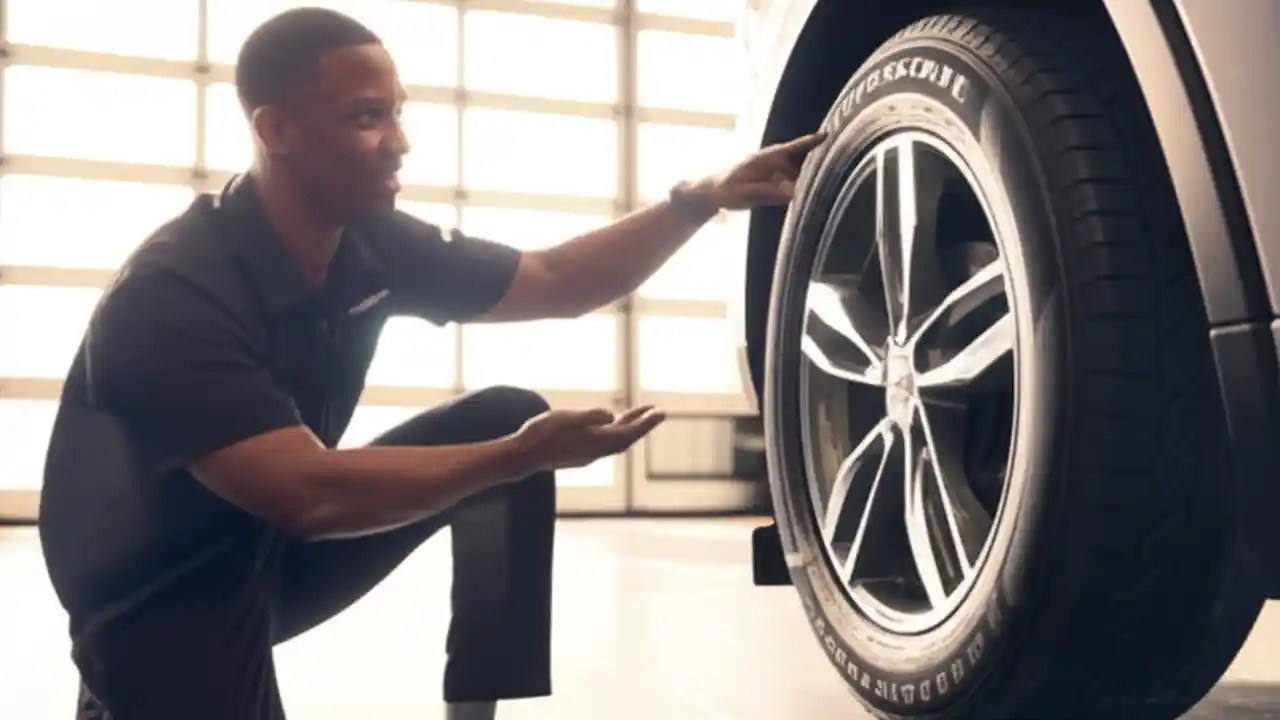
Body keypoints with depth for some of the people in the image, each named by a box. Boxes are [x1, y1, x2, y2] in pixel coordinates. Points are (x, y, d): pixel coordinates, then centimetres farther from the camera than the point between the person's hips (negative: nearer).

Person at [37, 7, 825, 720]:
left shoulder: (373, 245, -7)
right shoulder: (175, 291, -28)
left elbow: (558, 282, 3)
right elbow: (308, 495, -35)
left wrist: (701, 197, -10)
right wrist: (523, 455, -32)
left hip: (282, 548, 7)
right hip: (162, 596, -6)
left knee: (505, 419, -8)